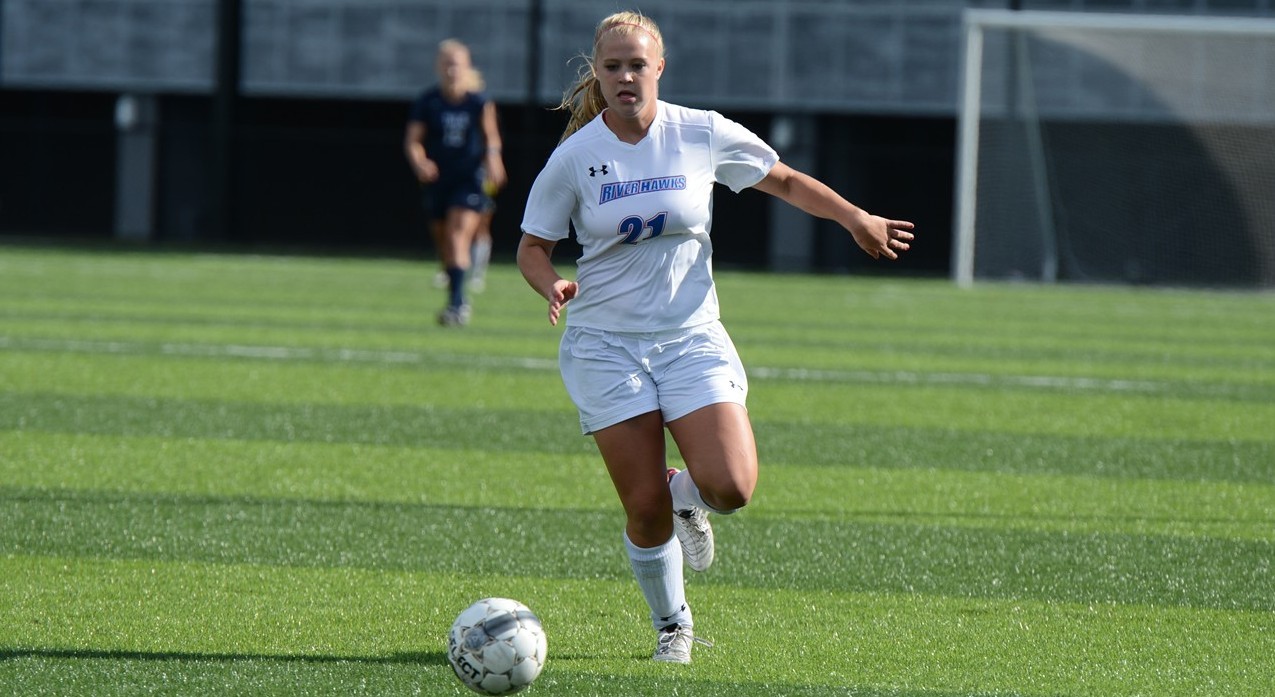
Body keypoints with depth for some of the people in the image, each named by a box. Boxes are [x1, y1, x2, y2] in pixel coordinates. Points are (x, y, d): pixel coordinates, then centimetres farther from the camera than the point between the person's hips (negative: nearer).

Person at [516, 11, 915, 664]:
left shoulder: (704, 134, -3)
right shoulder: (574, 158, -6)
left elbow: (784, 180, 12)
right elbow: (532, 247, 3)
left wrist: (856, 218, 4)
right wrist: (552, 285, -17)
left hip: (690, 338, 1)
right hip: (605, 343, -1)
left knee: (731, 487, -17)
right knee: (644, 507, -6)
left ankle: (687, 494, 20)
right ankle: (671, 625, 18)